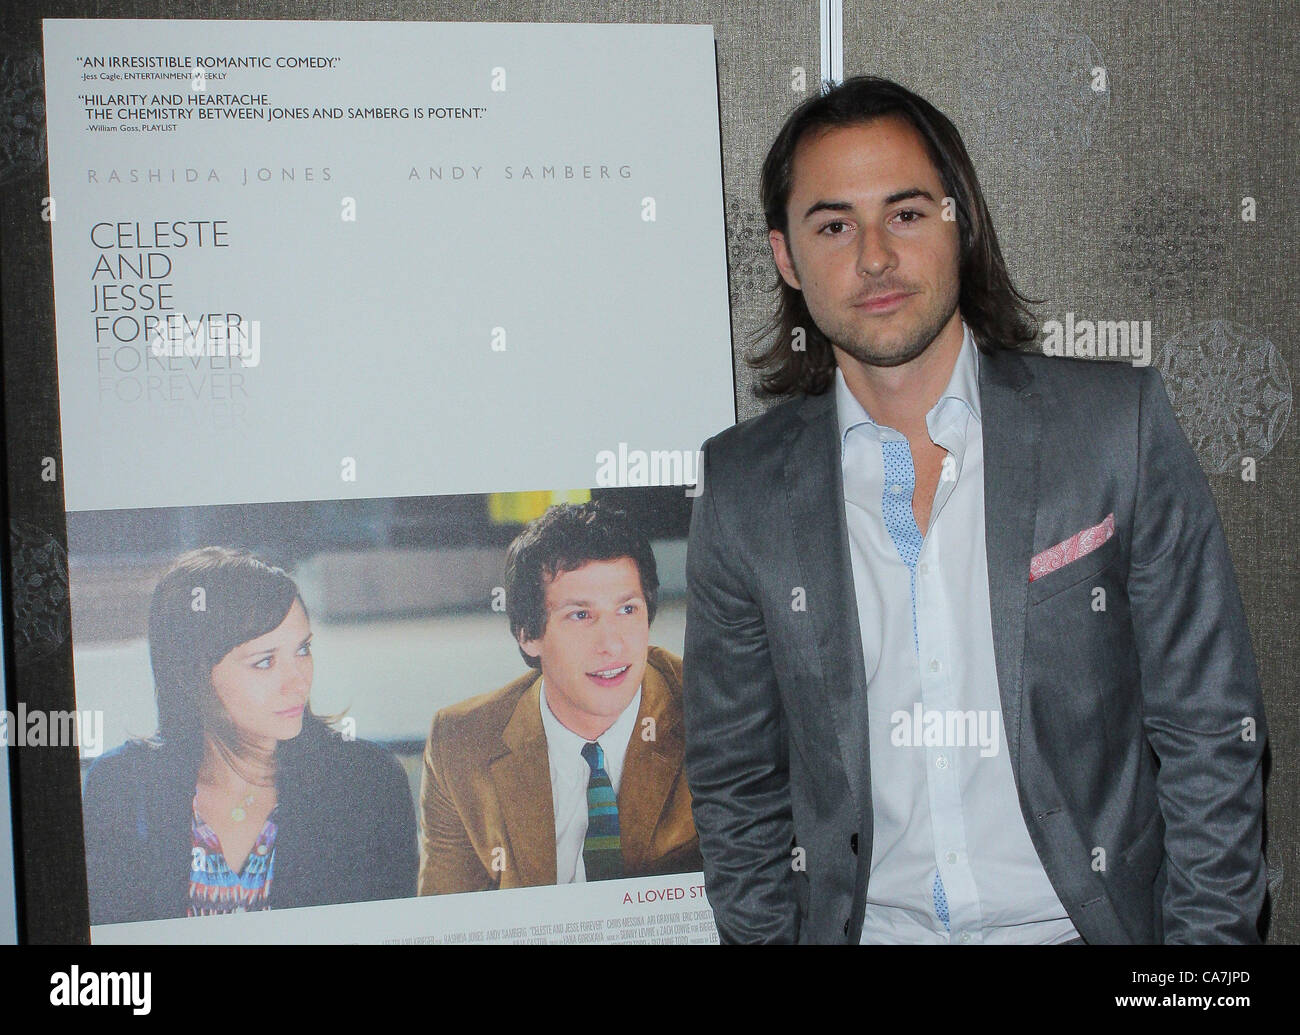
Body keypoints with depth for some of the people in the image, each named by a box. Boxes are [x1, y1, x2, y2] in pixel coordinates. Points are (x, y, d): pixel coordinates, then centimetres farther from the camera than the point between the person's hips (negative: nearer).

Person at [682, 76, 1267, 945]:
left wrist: (1206, 932, -4)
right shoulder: (744, 491, 4)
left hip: (1089, 920, -1)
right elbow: (734, 778, 10)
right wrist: (768, 935, 1)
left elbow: (1211, 733, 2)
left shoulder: (1122, 427, 0)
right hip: (865, 924, 1)